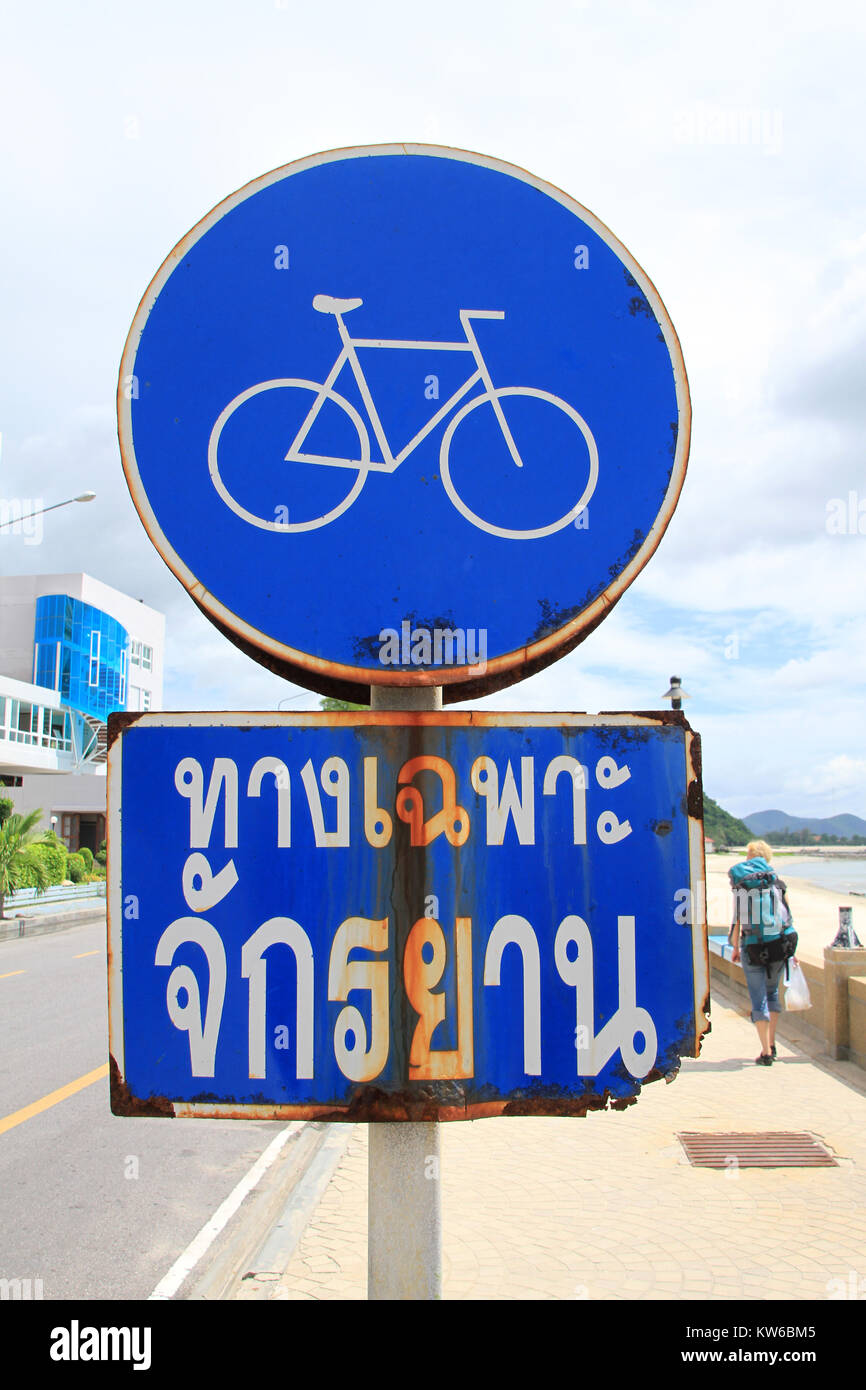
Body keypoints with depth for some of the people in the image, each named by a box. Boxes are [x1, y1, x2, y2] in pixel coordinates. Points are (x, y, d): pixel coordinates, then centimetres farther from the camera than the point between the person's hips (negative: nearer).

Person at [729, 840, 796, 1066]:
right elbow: (787, 917, 1)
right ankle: (771, 1045, 22)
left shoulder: (739, 885, -3)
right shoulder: (776, 882, 1)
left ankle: (766, 1053, 1)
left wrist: (735, 948, 7)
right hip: (778, 945, 2)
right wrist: (791, 949, 9)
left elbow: (736, 921, -4)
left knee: (759, 1000, 4)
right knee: (772, 993, 22)